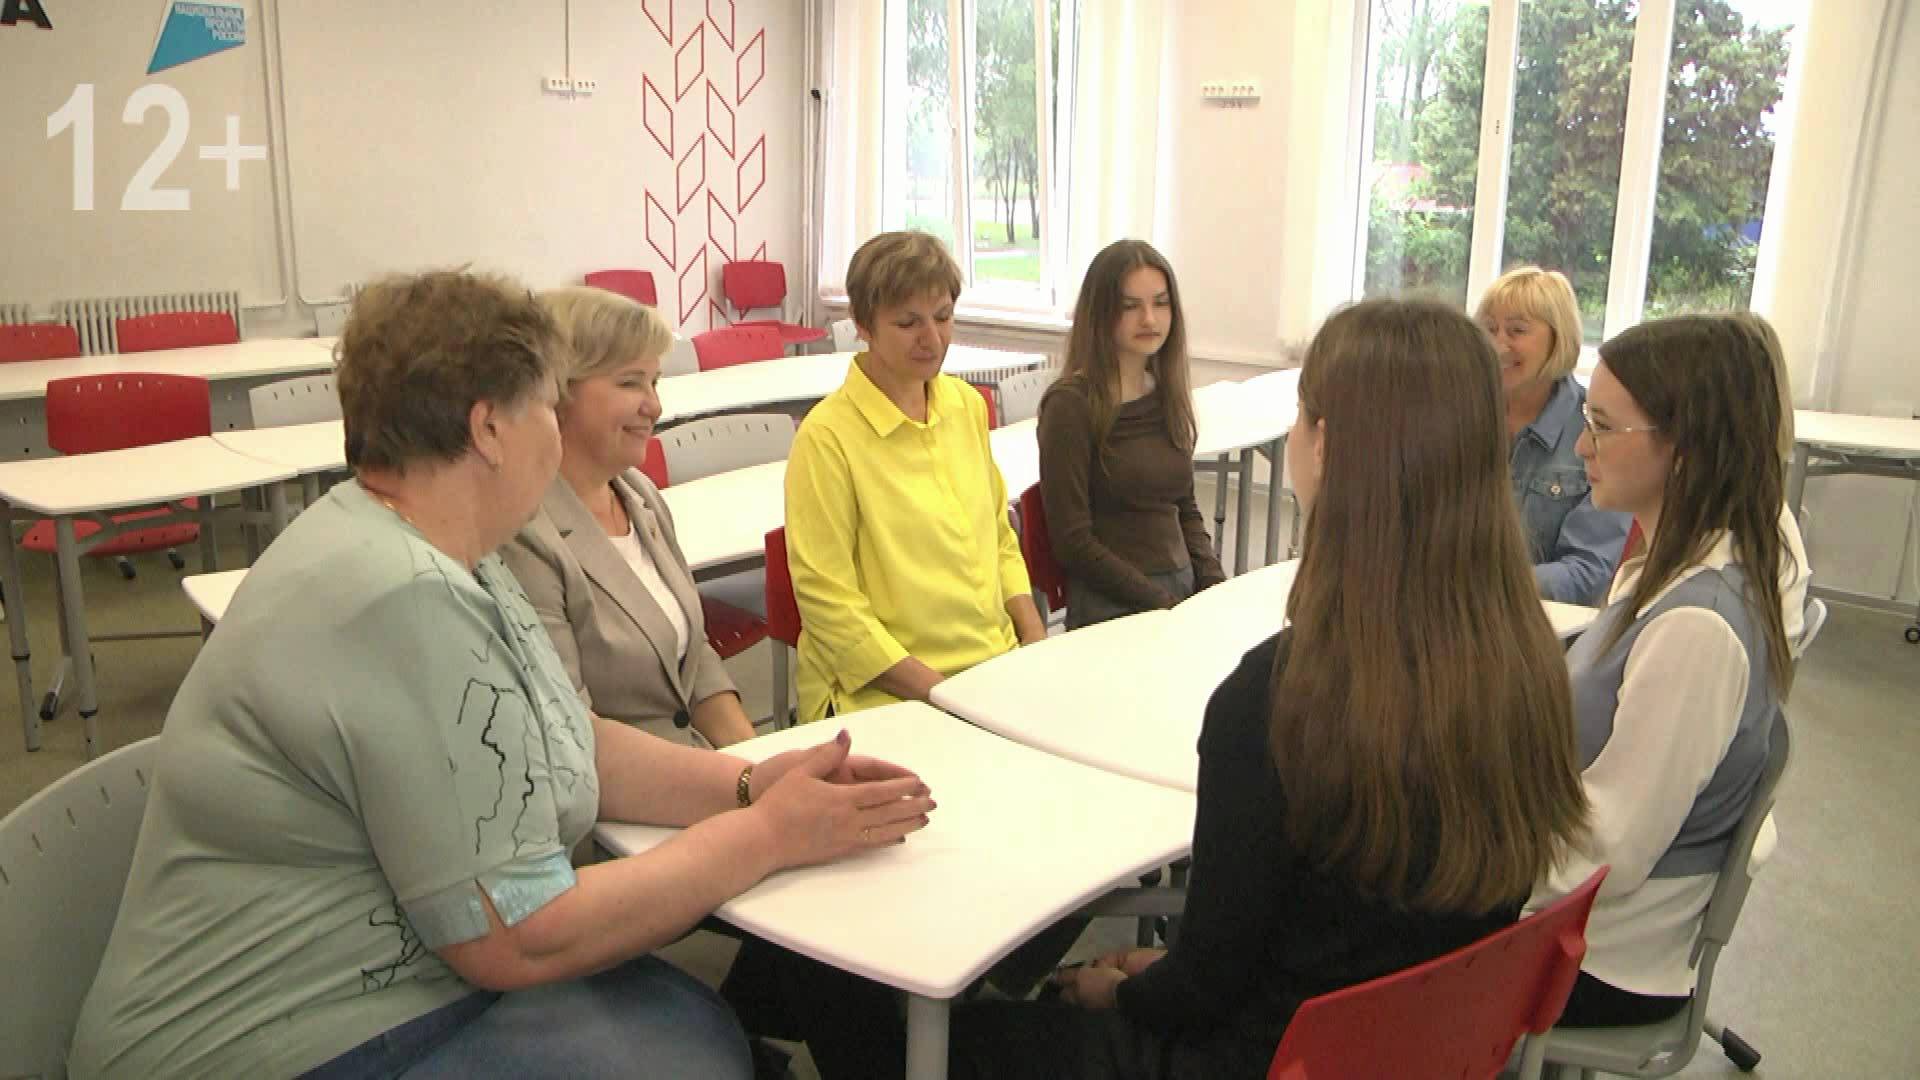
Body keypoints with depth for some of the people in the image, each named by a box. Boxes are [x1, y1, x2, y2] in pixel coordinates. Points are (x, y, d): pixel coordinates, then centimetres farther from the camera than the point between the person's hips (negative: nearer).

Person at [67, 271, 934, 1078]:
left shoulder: (436, 552, 3)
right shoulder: (410, 605, -27)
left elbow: (569, 746, 11)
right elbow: (518, 939, -24)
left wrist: (749, 782, -4)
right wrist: (769, 835, -15)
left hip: (408, 977, 8)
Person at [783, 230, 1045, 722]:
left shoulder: (967, 404, 9)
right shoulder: (826, 437, -11)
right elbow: (827, 599, -11)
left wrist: (1036, 640, 4)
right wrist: (938, 691, -15)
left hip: (998, 664, 7)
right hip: (884, 692, -6)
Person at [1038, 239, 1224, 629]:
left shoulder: (1168, 396, 11)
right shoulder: (1071, 405, -8)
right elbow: (1072, 541, -10)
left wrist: (1216, 585, 4)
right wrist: (1164, 604, -12)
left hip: (1184, 591, 6)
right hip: (1111, 607, -6)